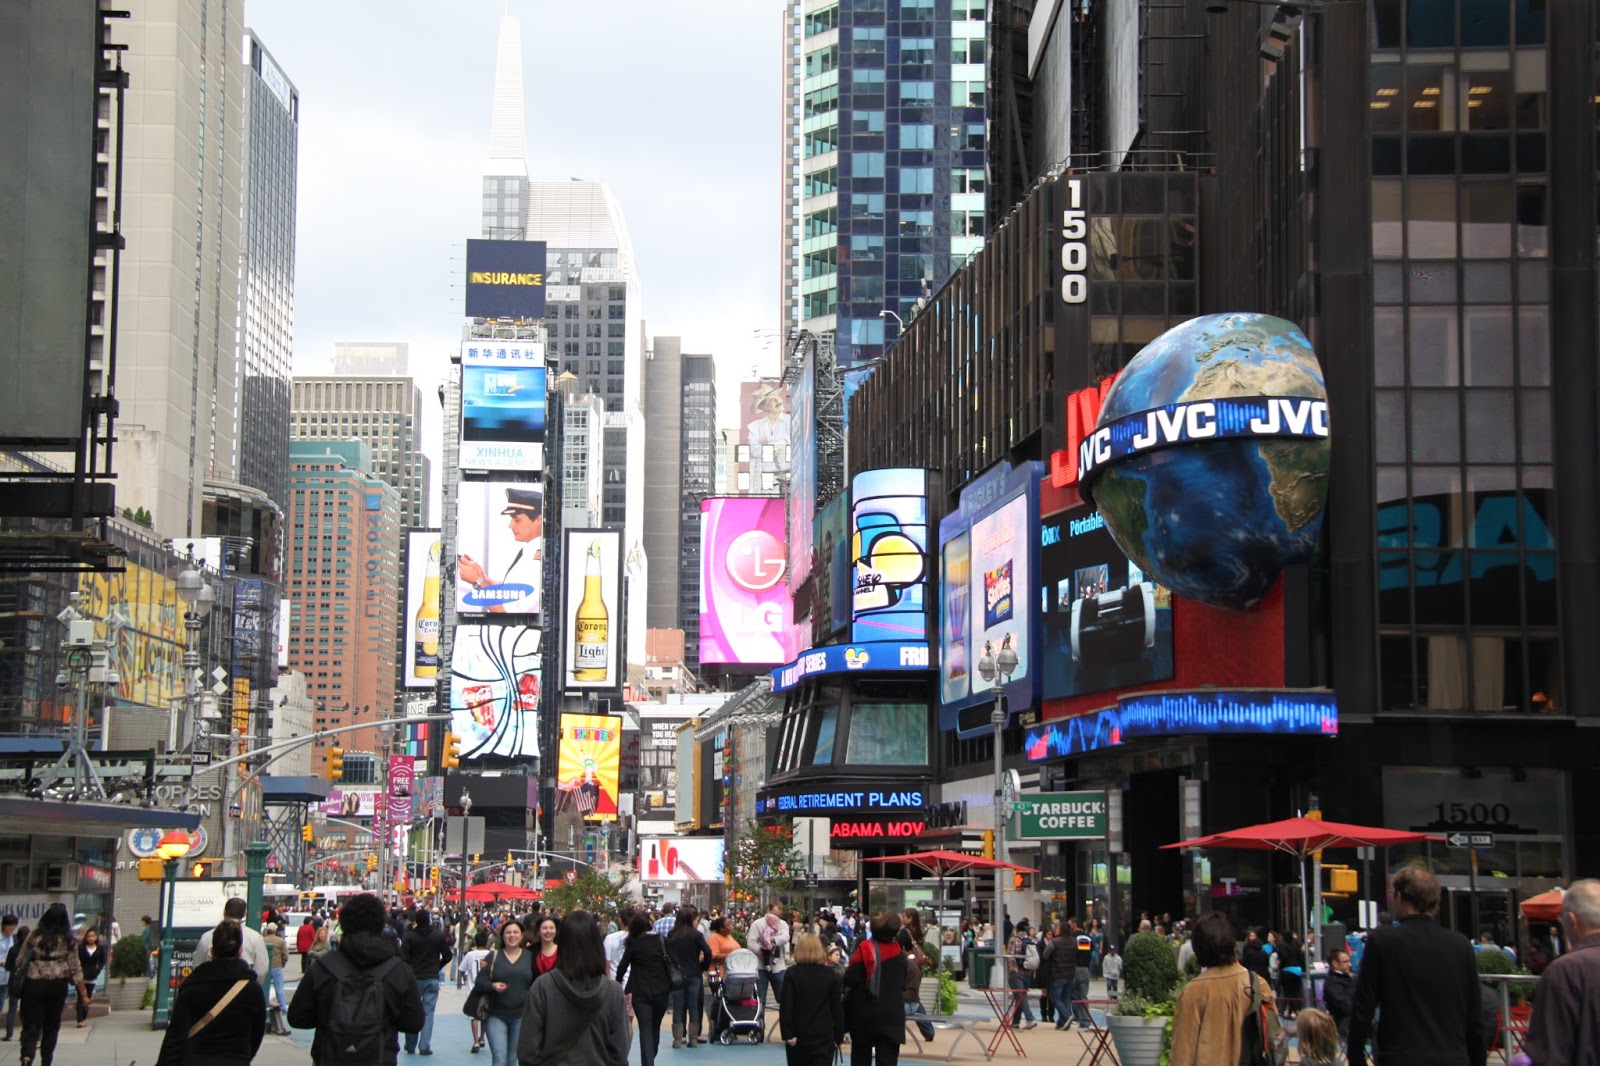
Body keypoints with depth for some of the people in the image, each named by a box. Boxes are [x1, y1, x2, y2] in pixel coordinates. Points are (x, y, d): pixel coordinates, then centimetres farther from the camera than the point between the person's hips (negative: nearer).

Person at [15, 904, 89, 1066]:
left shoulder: (34, 936, -2)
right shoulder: (68, 940, -1)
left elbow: (19, 961, 2)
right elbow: (74, 968, 0)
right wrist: (83, 992, 6)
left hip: (33, 984, 0)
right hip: (57, 985, 1)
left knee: (31, 1024, -1)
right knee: (52, 1025, 14)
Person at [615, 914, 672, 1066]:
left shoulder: (633, 943, -6)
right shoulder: (661, 941, 2)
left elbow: (623, 965, -1)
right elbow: (668, 964, 5)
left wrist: (618, 983, 15)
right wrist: (670, 987, 13)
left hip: (641, 992, -3)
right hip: (661, 990, 3)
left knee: (645, 1029, -4)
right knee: (655, 1028, 18)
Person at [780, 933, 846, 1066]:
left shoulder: (792, 974, -6)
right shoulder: (831, 975, -2)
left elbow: (785, 1006, -10)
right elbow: (838, 1007, 0)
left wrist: (787, 1034, -7)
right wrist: (839, 1036, 6)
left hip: (799, 1035, 1)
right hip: (824, 1035, 0)